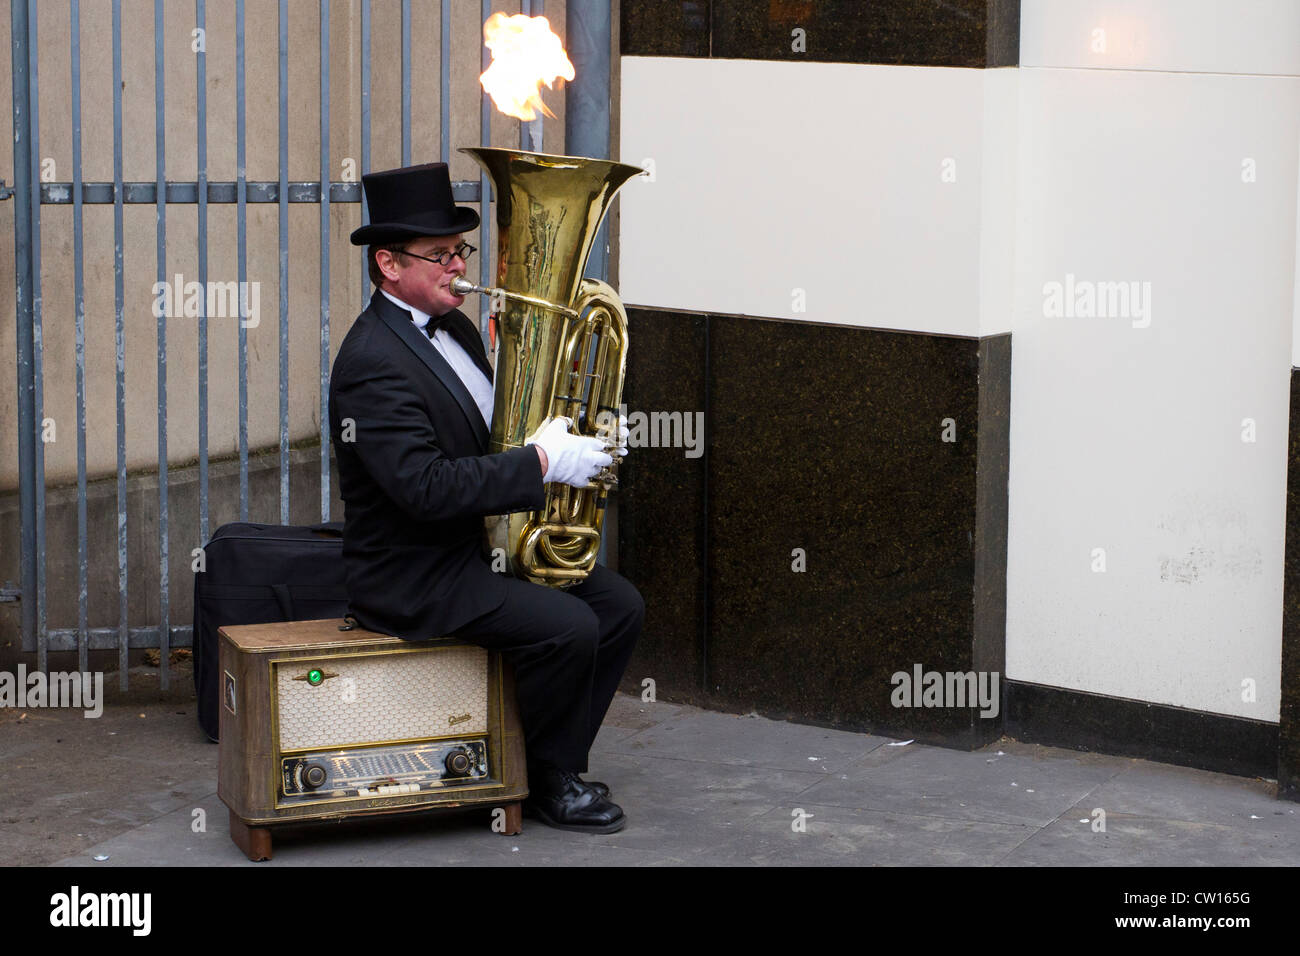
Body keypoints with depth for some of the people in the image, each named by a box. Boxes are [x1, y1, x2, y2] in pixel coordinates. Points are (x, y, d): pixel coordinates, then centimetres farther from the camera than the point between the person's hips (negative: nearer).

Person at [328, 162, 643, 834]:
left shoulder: (452, 327, 10)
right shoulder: (373, 362, -21)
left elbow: (488, 438, 20)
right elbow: (426, 487, -30)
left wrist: (564, 438, -1)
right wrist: (543, 464, -27)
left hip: (481, 548, 10)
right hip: (413, 577, -10)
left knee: (619, 605, 1)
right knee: (567, 627, -24)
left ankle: (555, 762, 11)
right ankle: (546, 781, -2)